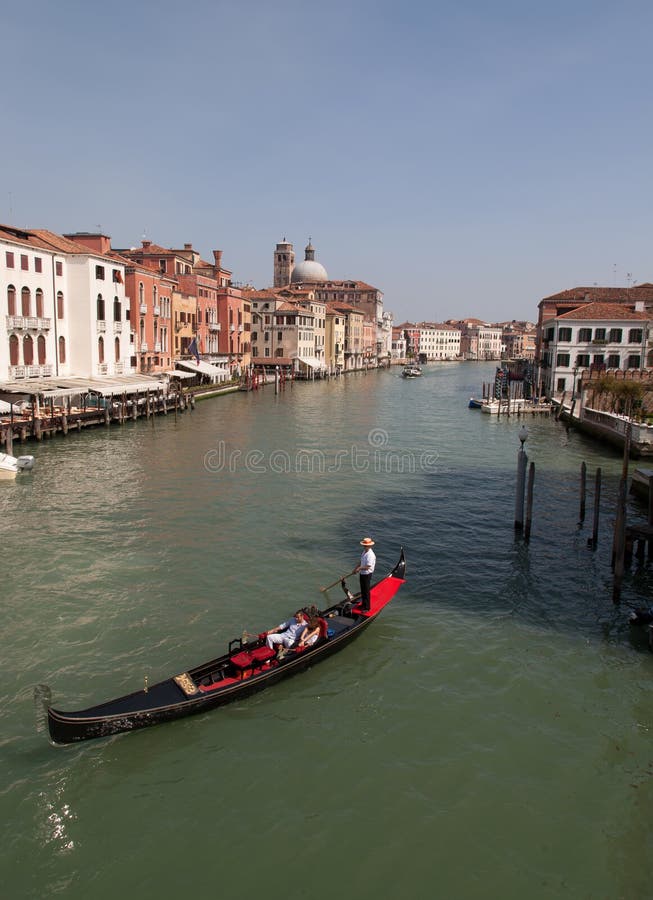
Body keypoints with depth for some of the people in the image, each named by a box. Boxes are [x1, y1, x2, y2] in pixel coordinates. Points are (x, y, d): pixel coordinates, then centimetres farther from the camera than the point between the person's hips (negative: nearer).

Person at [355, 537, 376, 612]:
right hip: (362, 573, 9)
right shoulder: (364, 552, 5)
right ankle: (363, 604, 34)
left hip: (367, 574, -9)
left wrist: (359, 568, -14)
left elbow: (367, 567, -26)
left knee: (366, 591, -1)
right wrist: (356, 568, 7)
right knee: (362, 590, 20)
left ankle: (367, 608, 8)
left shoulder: (370, 555, -25)